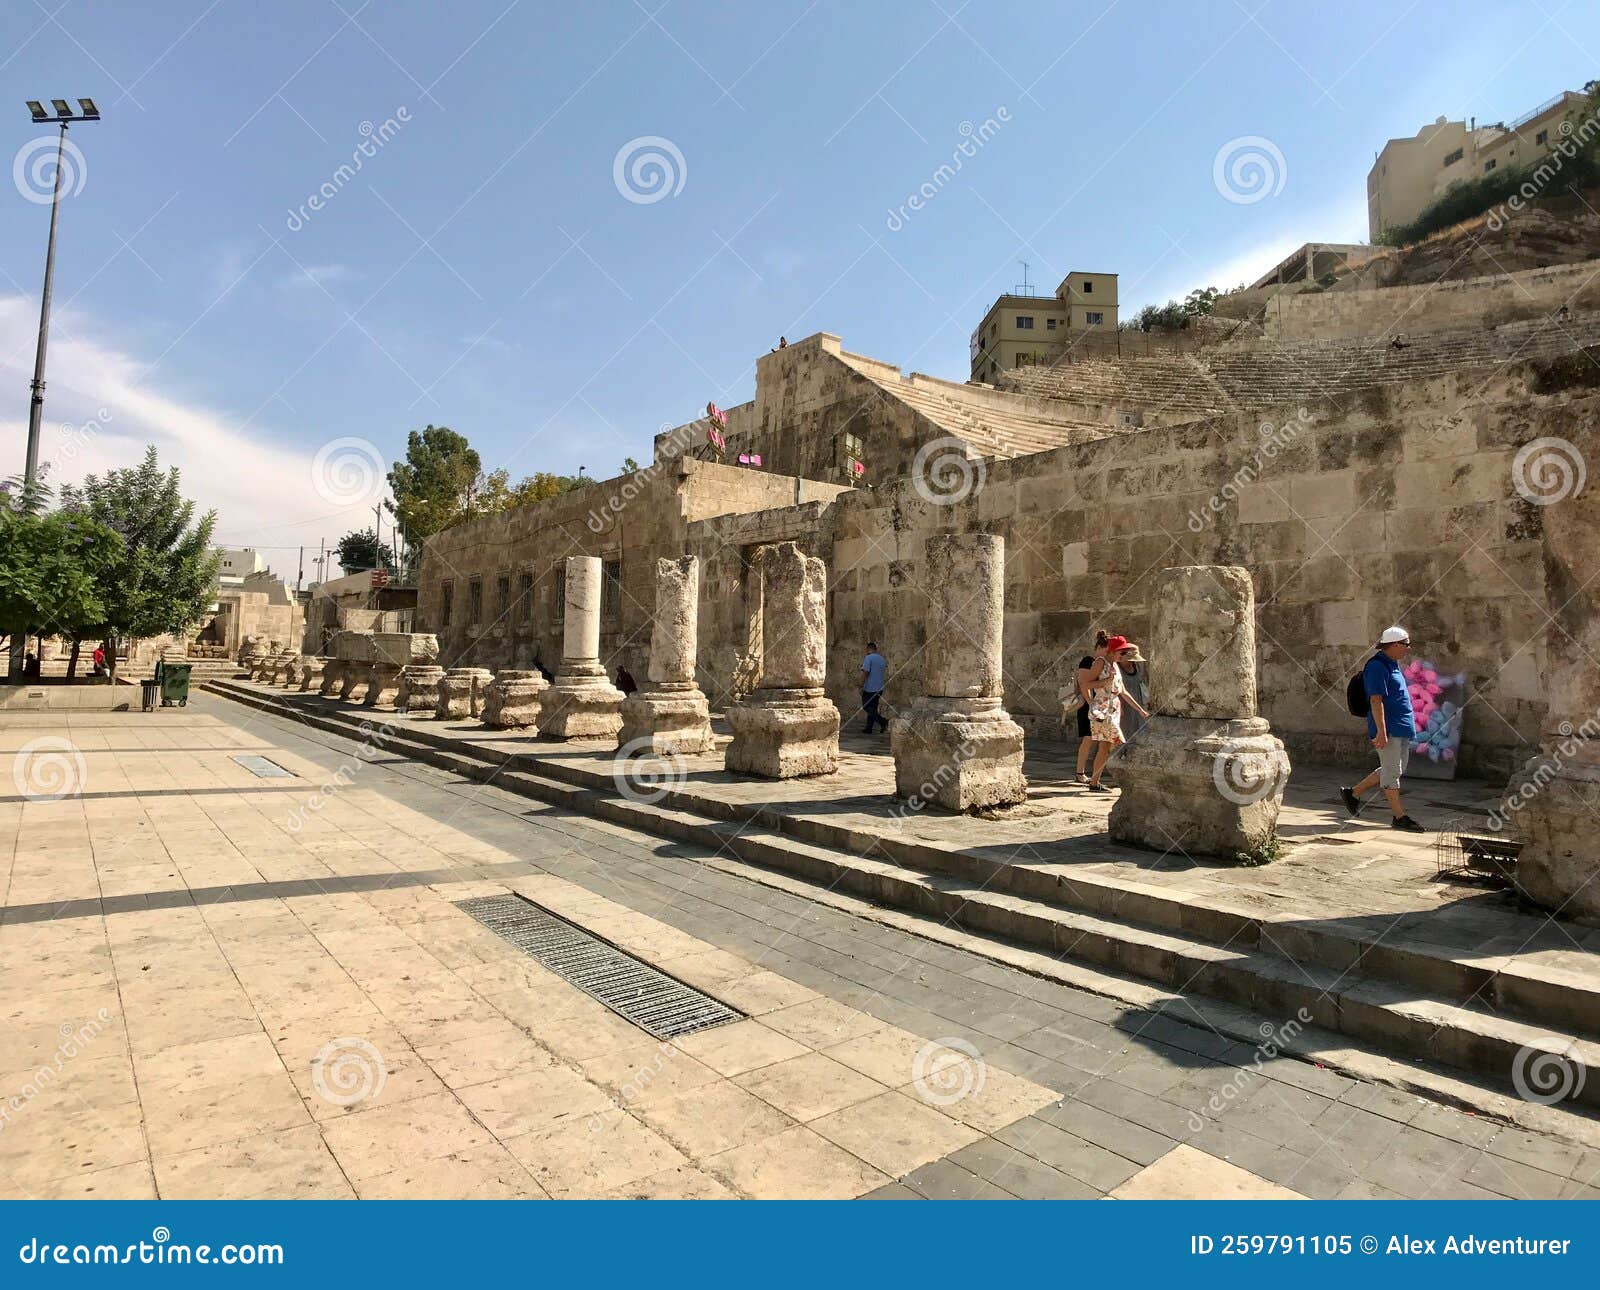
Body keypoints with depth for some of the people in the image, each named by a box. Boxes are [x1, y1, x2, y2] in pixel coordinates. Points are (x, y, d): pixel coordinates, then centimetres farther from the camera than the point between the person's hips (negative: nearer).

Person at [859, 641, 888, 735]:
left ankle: (883, 721, -18)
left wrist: (861, 686, -15)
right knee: (873, 708, 13)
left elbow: (865, 673, -19)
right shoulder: (882, 659, 11)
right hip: (879, 688, 7)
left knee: (866, 707, 0)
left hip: (869, 688, -7)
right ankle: (869, 728, 15)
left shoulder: (868, 658, -14)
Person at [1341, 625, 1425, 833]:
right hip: (1388, 729, -10)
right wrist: (1382, 731, -25)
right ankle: (1399, 817, 5)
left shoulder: (1392, 665, 16)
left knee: (1395, 769, 15)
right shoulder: (1377, 666, -16)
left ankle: (1353, 792, 22)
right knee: (1392, 771, -2)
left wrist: (1408, 726, 25)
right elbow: (1376, 700, -22)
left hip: (1401, 728, 10)